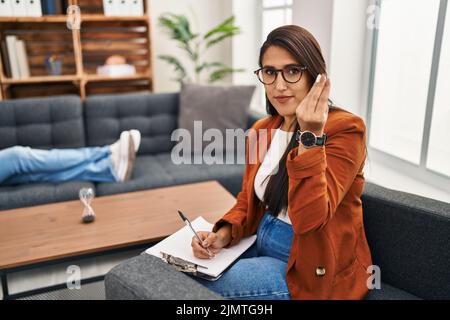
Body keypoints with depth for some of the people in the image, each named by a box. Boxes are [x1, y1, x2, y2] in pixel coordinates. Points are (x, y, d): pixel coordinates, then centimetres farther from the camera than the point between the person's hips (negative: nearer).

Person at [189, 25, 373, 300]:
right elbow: (248, 200, 9)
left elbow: (308, 218, -26)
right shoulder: (261, 130, 3)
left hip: (312, 266, -6)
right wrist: (224, 234, -10)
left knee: (194, 284, -13)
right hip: (261, 243, 6)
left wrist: (311, 138, -34)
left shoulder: (344, 128, -18)